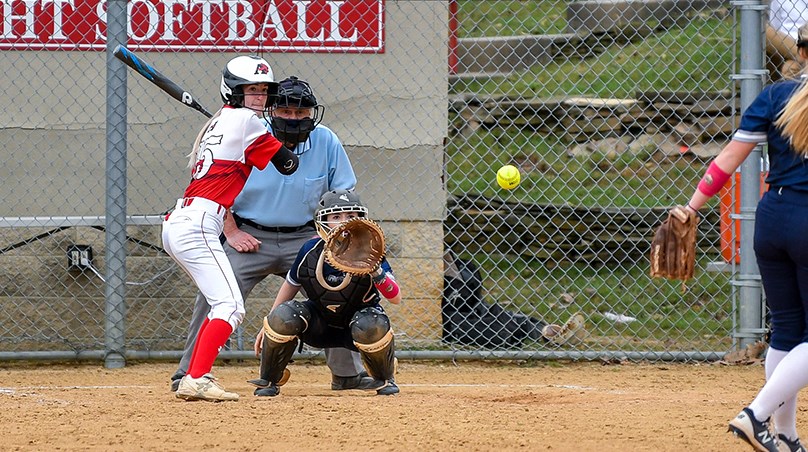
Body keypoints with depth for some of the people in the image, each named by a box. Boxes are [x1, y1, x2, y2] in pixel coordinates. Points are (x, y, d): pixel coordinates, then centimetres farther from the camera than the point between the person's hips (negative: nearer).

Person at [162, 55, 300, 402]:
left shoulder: (217, 122, 23)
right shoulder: (245, 120, -4)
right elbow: (288, 164, 1)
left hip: (175, 225, 10)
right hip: (198, 226, -10)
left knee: (222, 304, 18)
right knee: (230, 306, -13)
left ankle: (193, 378, 13)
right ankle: (197, 380, -24)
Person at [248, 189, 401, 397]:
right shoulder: (310, 251, -15)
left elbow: (396, 298, -28)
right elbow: (291, 285, 4)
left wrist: (376, 272, -46)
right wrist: (268, 326, 6)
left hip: (355, 325, -2)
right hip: (320, 327, 2)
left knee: (372, 327, -37)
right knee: (283, 316, -27)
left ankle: (384, 379, -3)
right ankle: (268, 381, -2)